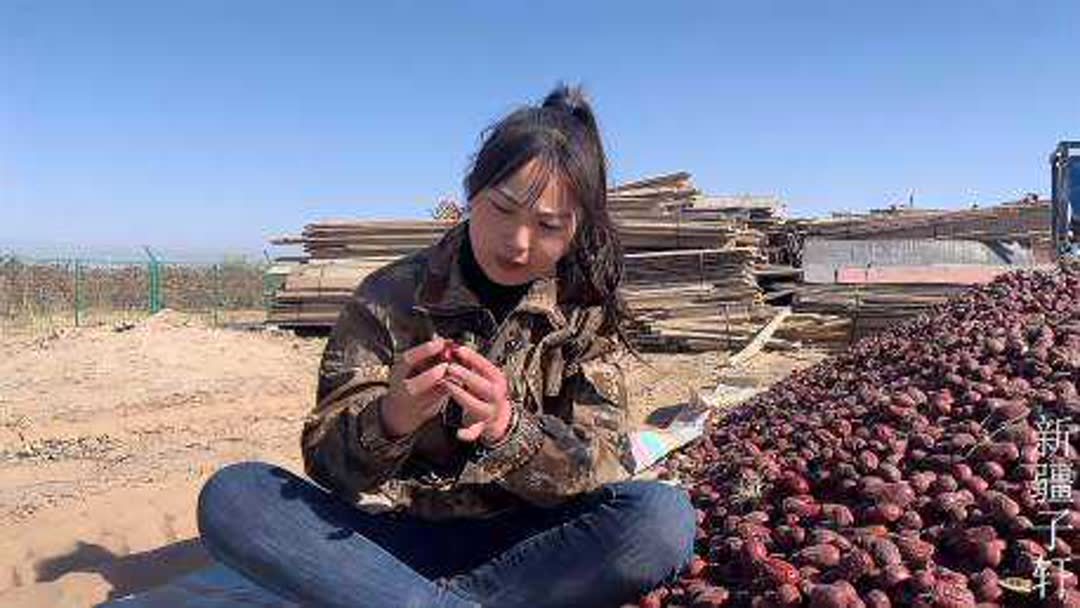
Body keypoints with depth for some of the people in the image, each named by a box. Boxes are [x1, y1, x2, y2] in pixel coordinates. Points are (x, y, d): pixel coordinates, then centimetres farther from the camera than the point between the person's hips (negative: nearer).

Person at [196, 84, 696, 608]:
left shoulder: (586, 313, 0)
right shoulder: (391, 296, -2)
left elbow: (606, 469, -8)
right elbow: (326, 462, -5)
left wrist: (510, 429, -28)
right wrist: (389, 420, -28)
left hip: (524, 544, 0)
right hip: (400, 536, 1)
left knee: (665, 517, -29)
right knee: (229, 498, -21)